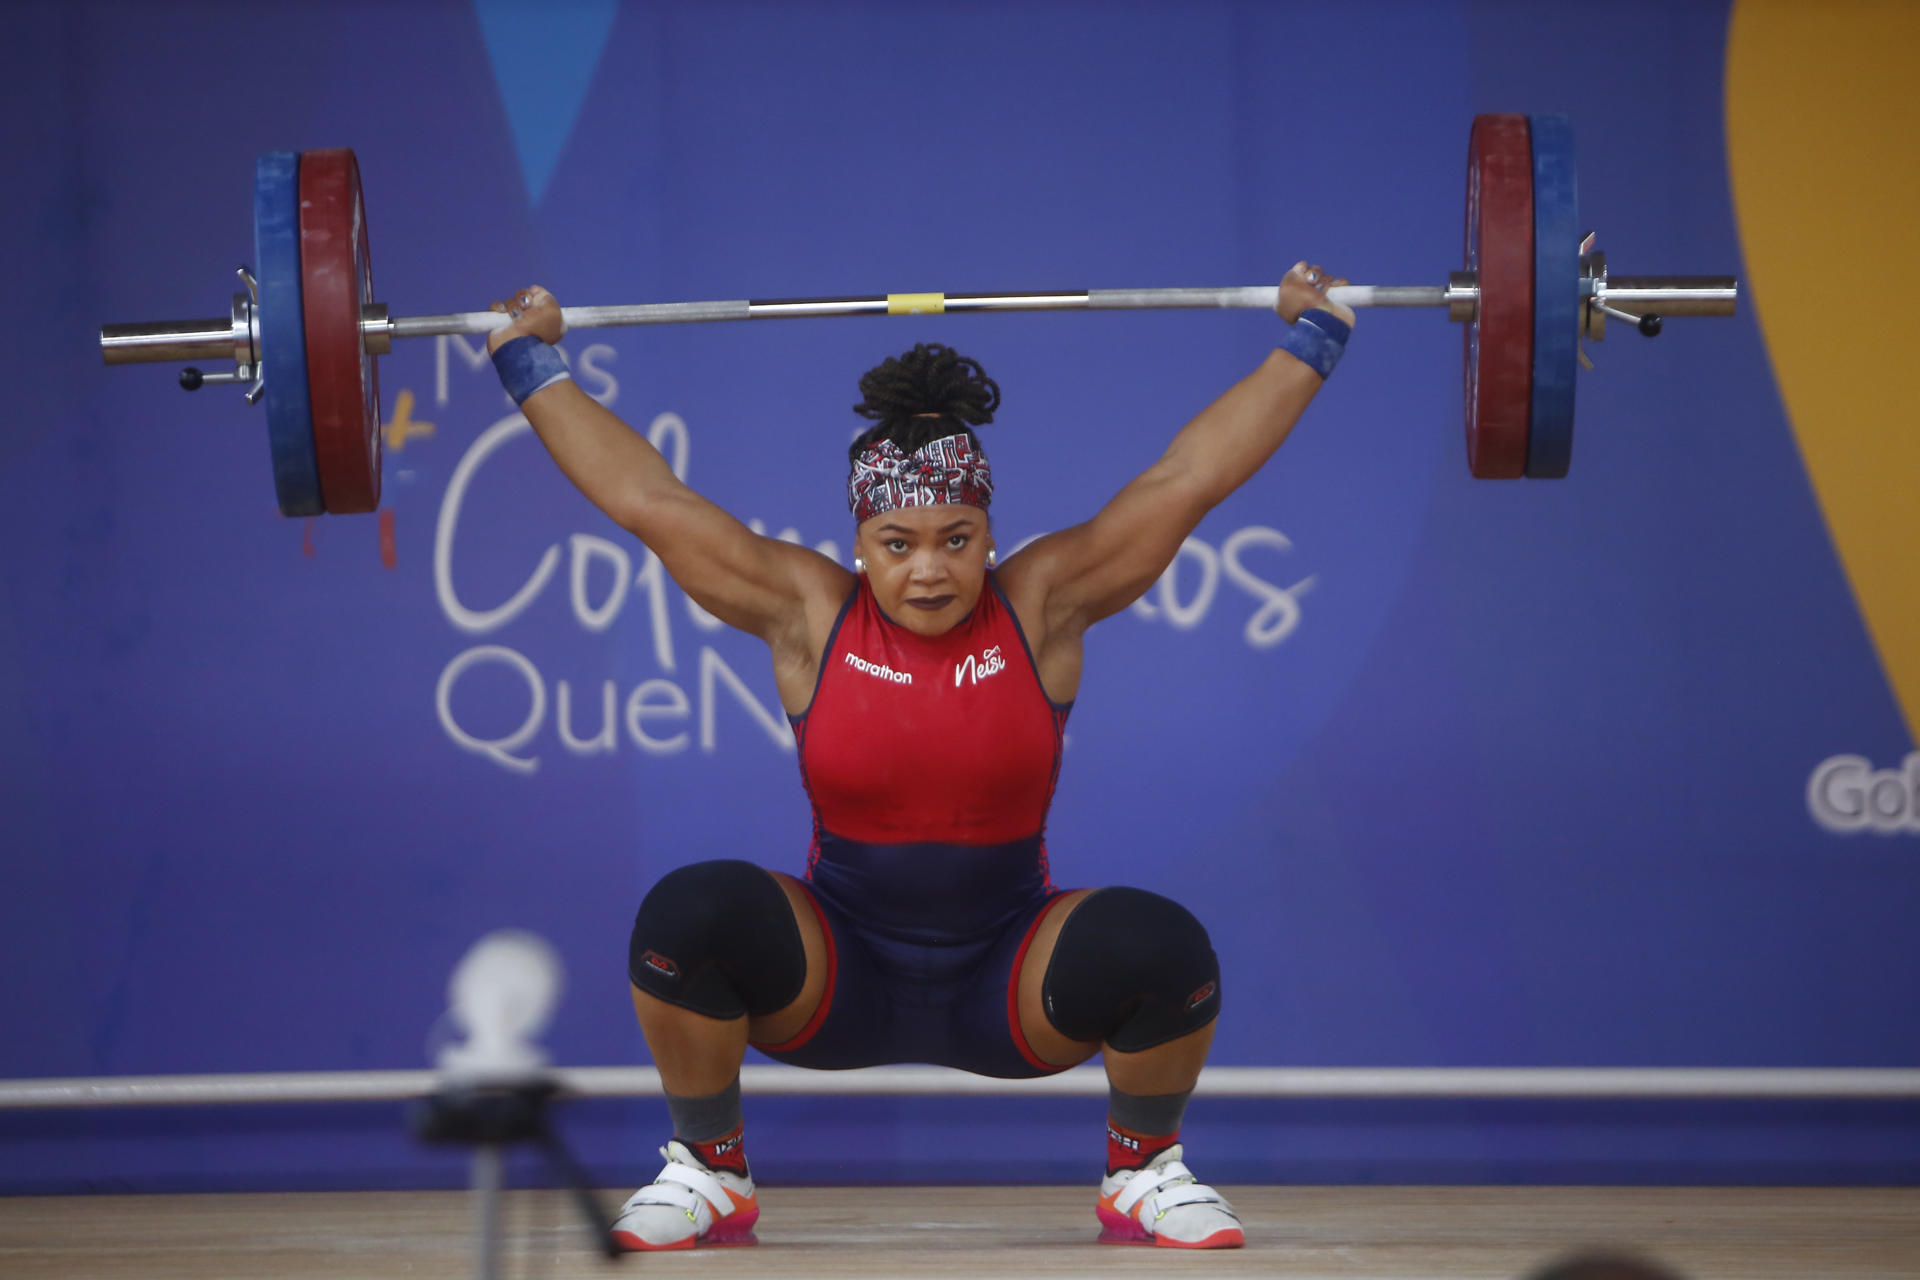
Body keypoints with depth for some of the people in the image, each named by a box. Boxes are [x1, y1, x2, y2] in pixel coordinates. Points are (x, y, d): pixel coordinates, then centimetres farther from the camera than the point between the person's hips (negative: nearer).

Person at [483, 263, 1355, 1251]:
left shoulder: (1041, 607, -6)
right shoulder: (807, 617, -6)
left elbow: (1189, 478, -4)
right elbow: (647, 500, -4)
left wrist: (1310, 341, -3)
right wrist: (531, 364, 0)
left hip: (1008, 983, 0)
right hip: (837, 978, 0)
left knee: (1161, 946, -29)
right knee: (690, 912, -28)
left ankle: (1145, 1172, 1)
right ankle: (708, 1174, -5)